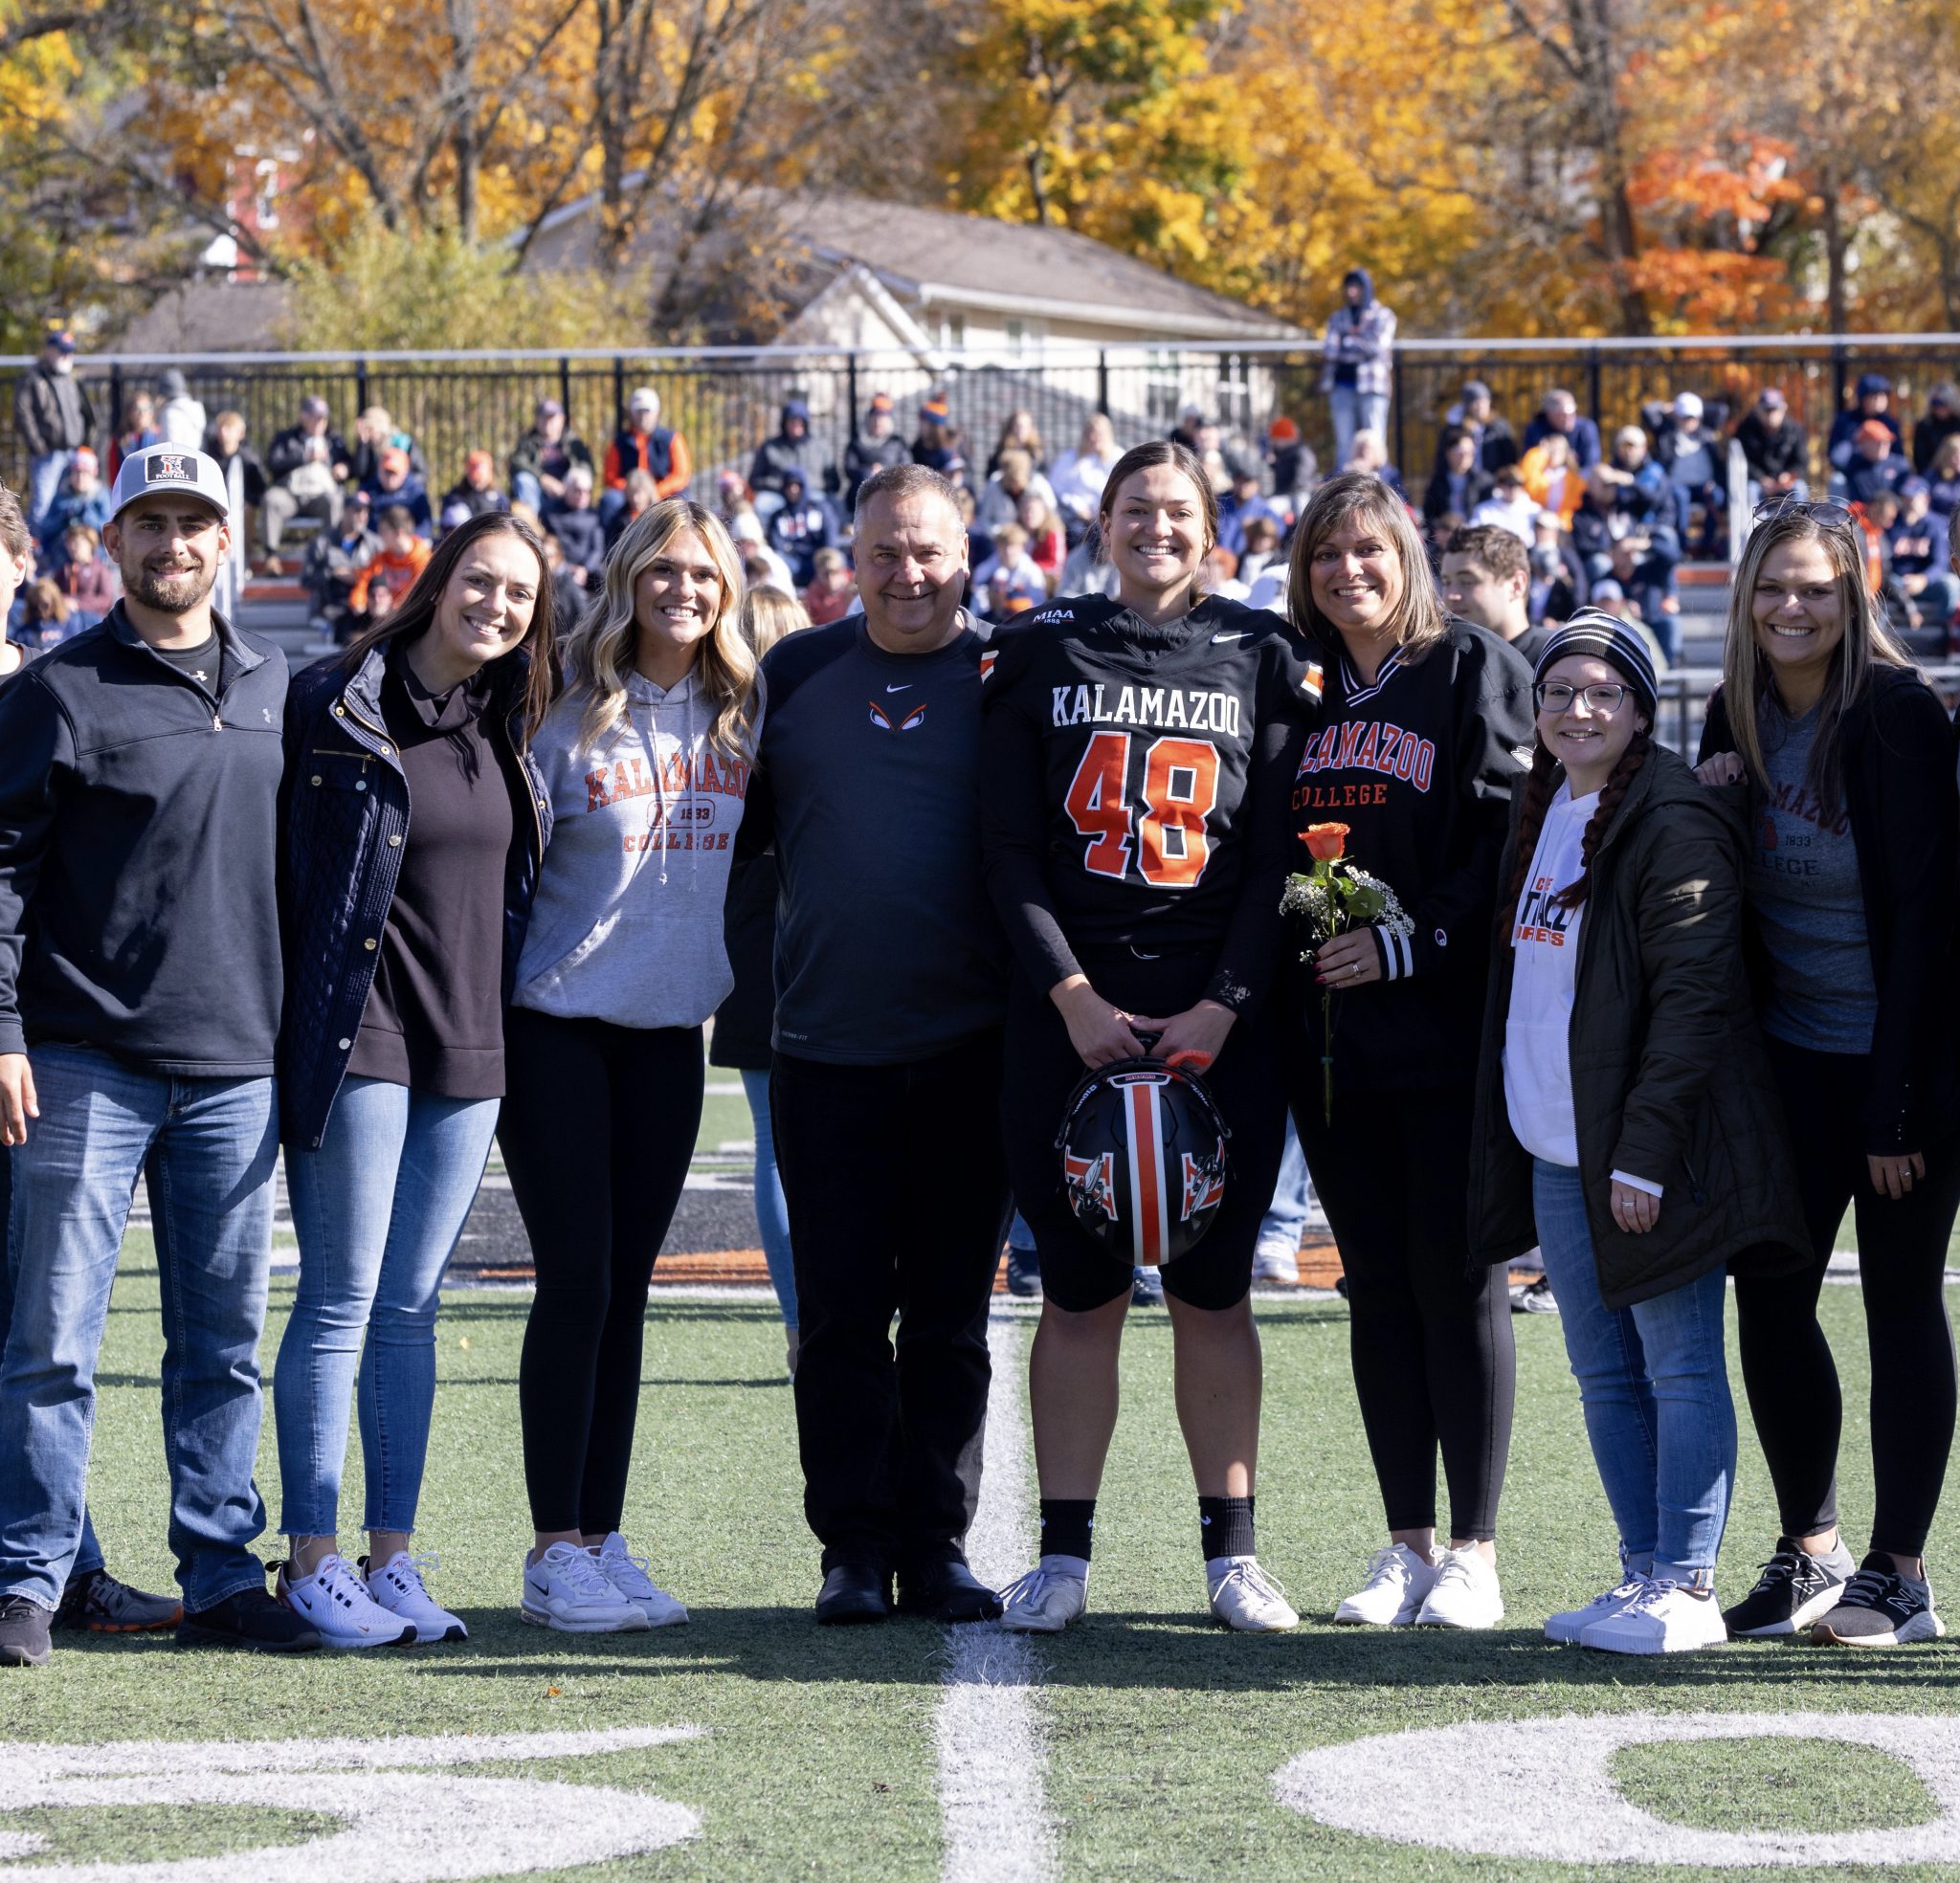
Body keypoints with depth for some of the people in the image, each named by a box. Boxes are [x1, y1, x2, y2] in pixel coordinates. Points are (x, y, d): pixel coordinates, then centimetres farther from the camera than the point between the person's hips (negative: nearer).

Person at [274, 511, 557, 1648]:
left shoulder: (507, 731, 11)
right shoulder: (337, 711, -7)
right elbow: (283, 867, -6)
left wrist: (504, 1020, 14)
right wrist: (299, 1028, -9)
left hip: (469, 1048, 6)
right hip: (359, 1036, -6)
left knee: (413, 1307, 8)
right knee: (343, 1300, -5)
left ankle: (394, 1558, 12)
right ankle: (314, 1563, 0)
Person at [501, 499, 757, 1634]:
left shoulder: (746, 719, 5)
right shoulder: (571, 717, -6)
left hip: (673, 1028, 4)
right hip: (559, 1021, -4)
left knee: (627, 1285, 7)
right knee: (577, 1279, -6)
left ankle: (606, 1540, 12)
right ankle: (556, 1551, -2)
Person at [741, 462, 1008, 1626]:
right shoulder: (796, 674, 8)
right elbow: (736, 826, 16)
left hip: (970, 1048, -1)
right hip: (827, 1046, 1)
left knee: (950, 1313, 5)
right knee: (842, 1314, 2)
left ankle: (939, 1543, 11)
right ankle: (856, 1547, 8)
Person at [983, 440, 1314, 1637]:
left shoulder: (1261, 658, 6)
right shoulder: (1047, 653, 7)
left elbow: (1277, 855, 2)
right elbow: (1010, 849, 4)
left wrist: (1217, 1011, -8)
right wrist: (1074, 996, -8)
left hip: (1219, 1025, 0)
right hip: (1072, 1011, 0)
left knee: (1214, 1289, 2)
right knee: (1080, 1290, 1)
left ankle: (1233, 1550, 9)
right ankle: (1064, 1554, 6)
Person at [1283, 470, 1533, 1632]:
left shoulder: (1476, 671, -2)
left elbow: (1507, 840, -10)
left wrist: (1408, 944, -16)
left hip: (1448, 1025, -5)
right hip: (1331, 1035, 5)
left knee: (1457, 1281, -3)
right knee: (1377, 1286, 7)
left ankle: (1475, 1552, 1)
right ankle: (1410, 1545, 12)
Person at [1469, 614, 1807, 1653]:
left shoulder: (1674, 820, -12)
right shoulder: (1541, 815, 15)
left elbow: (1693, 994, -17)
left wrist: (1645, 1151, -21)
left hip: (1650, 1149, -9)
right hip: (1556, 1148, 9)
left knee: (1679, 1365, -4)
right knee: (1603, 1370, 12)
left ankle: (1685, 1588, -2)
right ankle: (1642, 1571, 19)